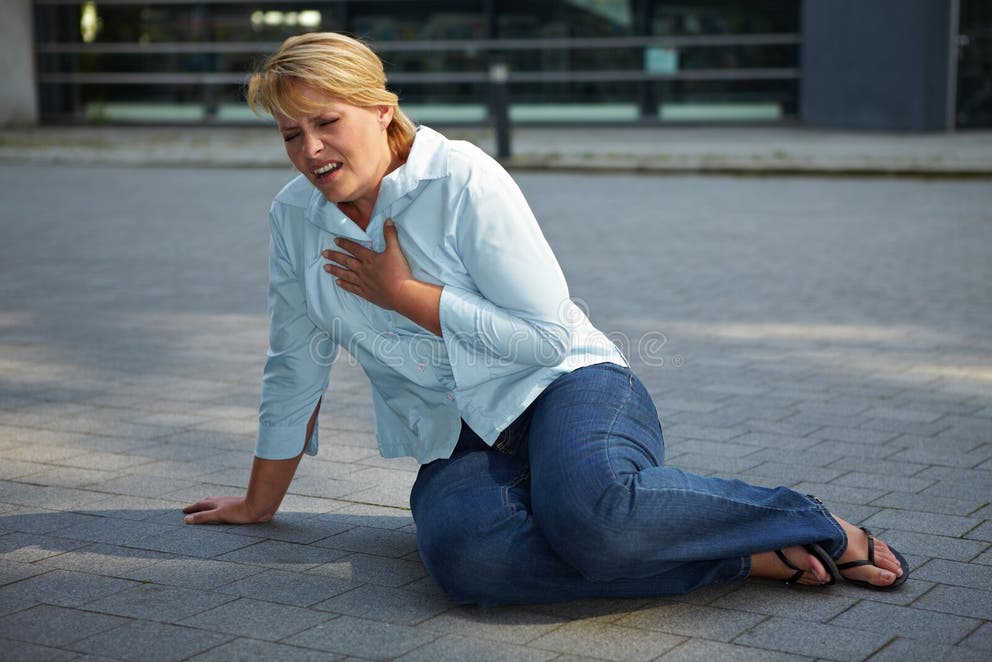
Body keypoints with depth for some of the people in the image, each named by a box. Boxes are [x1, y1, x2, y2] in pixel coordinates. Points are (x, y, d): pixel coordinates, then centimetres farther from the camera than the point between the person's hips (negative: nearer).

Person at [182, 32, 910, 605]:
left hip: (566, 387, -4)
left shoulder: (464, 180, -12)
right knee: (464, 553, -34)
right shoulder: (294, 216, 5)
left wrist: (403, 294, -12)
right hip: (460, 444, 4)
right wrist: (260, 502, 22)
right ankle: (749, 559, -23)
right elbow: (294, 370, 15)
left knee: (588, 506, -41)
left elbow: (550, 334, -14)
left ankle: (819, 529, -16)